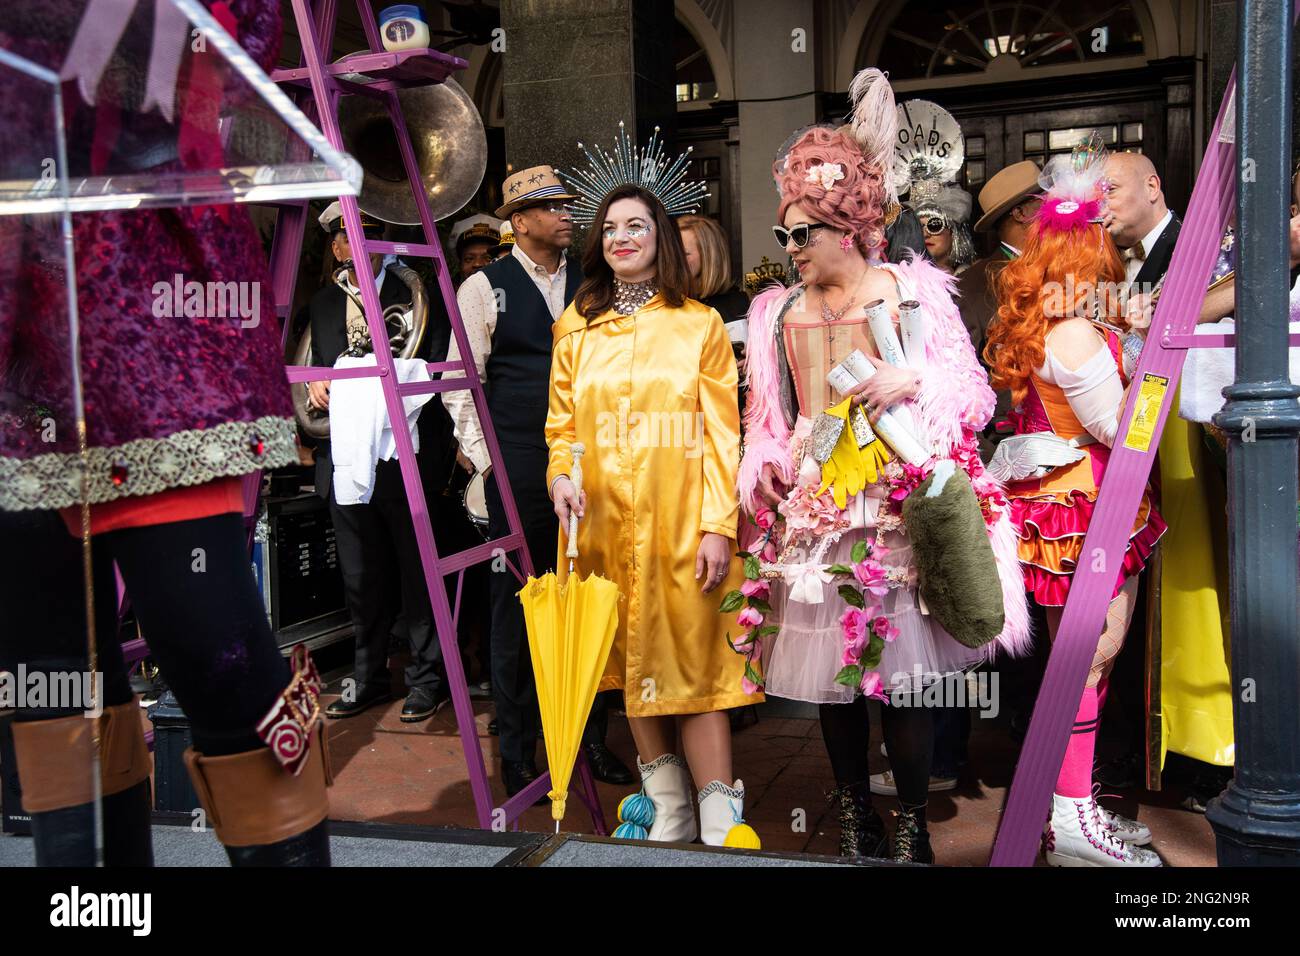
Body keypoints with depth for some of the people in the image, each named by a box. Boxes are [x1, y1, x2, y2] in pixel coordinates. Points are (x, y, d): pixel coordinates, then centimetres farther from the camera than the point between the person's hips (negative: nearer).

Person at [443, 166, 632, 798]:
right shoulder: (485, 287, 2)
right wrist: (484, 458, -6)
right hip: (519, 470, -3)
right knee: (517, 607, 3)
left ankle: (592, 737, 23)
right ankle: (517, 752, 16)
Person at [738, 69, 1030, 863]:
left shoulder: (910, 289, 3)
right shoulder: (782, 311, 13)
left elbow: (972, 394, 2)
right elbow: (768, 417, 17)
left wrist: (911, 380, -17)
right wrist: (767, 464, -3)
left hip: (895, 506, -4)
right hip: (814, 508, 4)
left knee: (901, 672, -3)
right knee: (827, 669, 7)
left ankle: (914, 830, 15)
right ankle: (856, 821, 23)